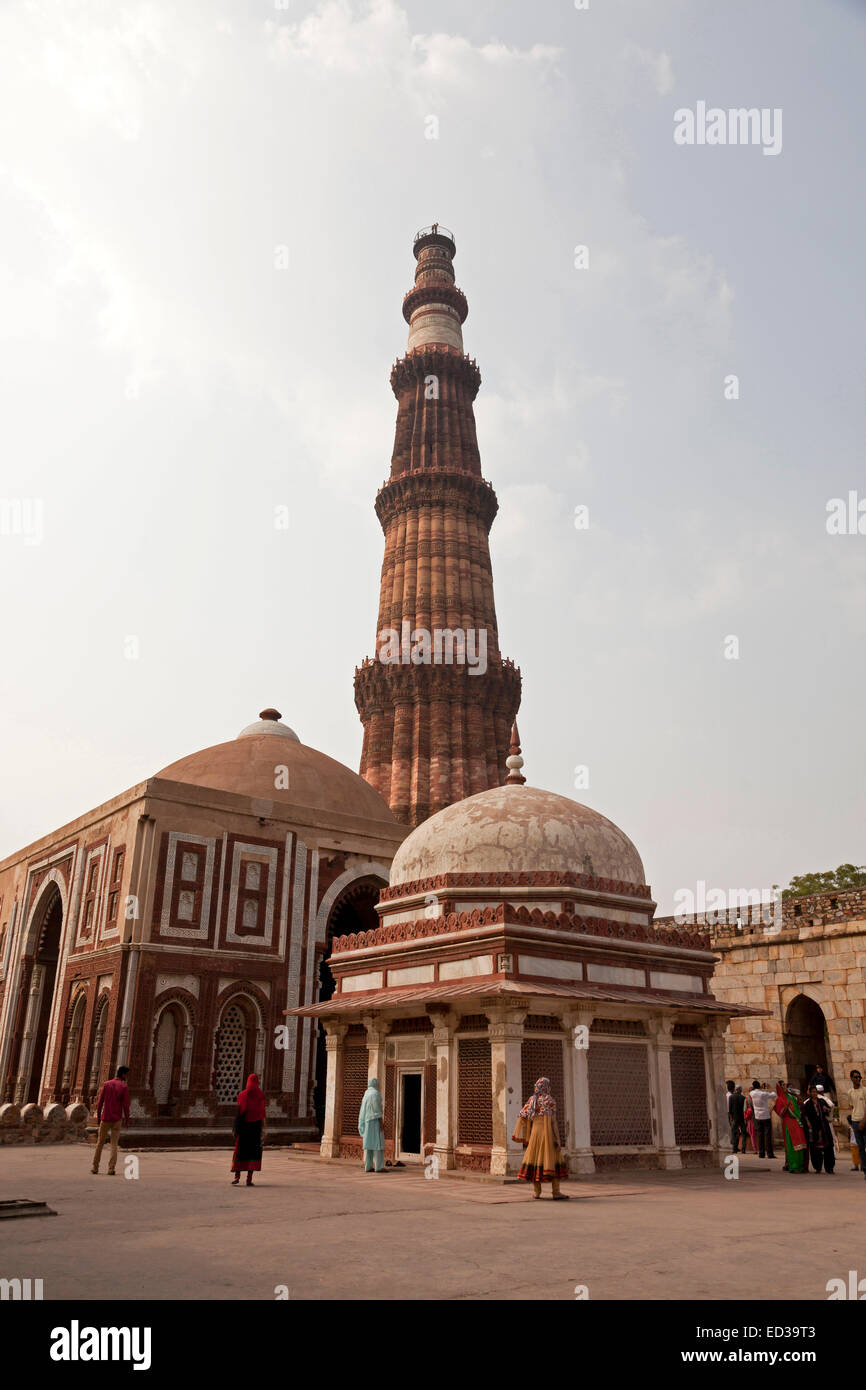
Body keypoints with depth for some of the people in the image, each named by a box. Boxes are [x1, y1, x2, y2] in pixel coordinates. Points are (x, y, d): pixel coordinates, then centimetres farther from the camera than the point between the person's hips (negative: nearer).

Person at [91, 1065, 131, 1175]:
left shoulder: (106, 1084, 1)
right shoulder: (124, 1087, -7)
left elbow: (100, 1102, 0)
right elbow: (126, 1105, -10)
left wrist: (98, 1116, 11)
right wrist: (127, 1120, 0)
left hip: (105, 1119, 2)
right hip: (117, 1120, -2)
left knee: (100, 1142, 15)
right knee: (114, 1144, 2)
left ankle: (95, 1167, 19)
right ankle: (111, 1169, -6)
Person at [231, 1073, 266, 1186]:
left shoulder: (242, 1095, 0)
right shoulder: (261, 1094, -2)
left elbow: (239, 1113, -2)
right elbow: (262, 1113, -6)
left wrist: (236, 1129, 4)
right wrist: (263, 1129, -4)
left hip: (244, 1125, 1)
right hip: (256, 1126, -1)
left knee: (240, 1150, 9)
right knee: (254, 1150, 4)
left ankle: (237, 1176, -5)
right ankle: (249, 1179, -2)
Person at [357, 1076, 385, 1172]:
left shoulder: (366, 1094, 15)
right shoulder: (375, 1093, -12)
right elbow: (377, 1109, -17)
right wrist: (382, 1123, -16)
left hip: (368, 1122, 9)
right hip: (375, 1121, -9)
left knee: (368, 1143, 6)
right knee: (377, 1143, -8)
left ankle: (368, 1167, 3)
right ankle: (378, 1167, -10)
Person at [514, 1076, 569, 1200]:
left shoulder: (532, 1100, 9)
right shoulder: (550, 1100, -7)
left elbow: (521, 1116, 4)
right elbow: (553, 1121, -12)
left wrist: (523, 1137, 7)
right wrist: (557, 1140, -10)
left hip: (535, 1133, 5)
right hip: (548, 1134, -5)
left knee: (535, 1160, 11)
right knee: (554, 1161, 1)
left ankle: (536, 1191, 13)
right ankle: (556, 1192, -1)